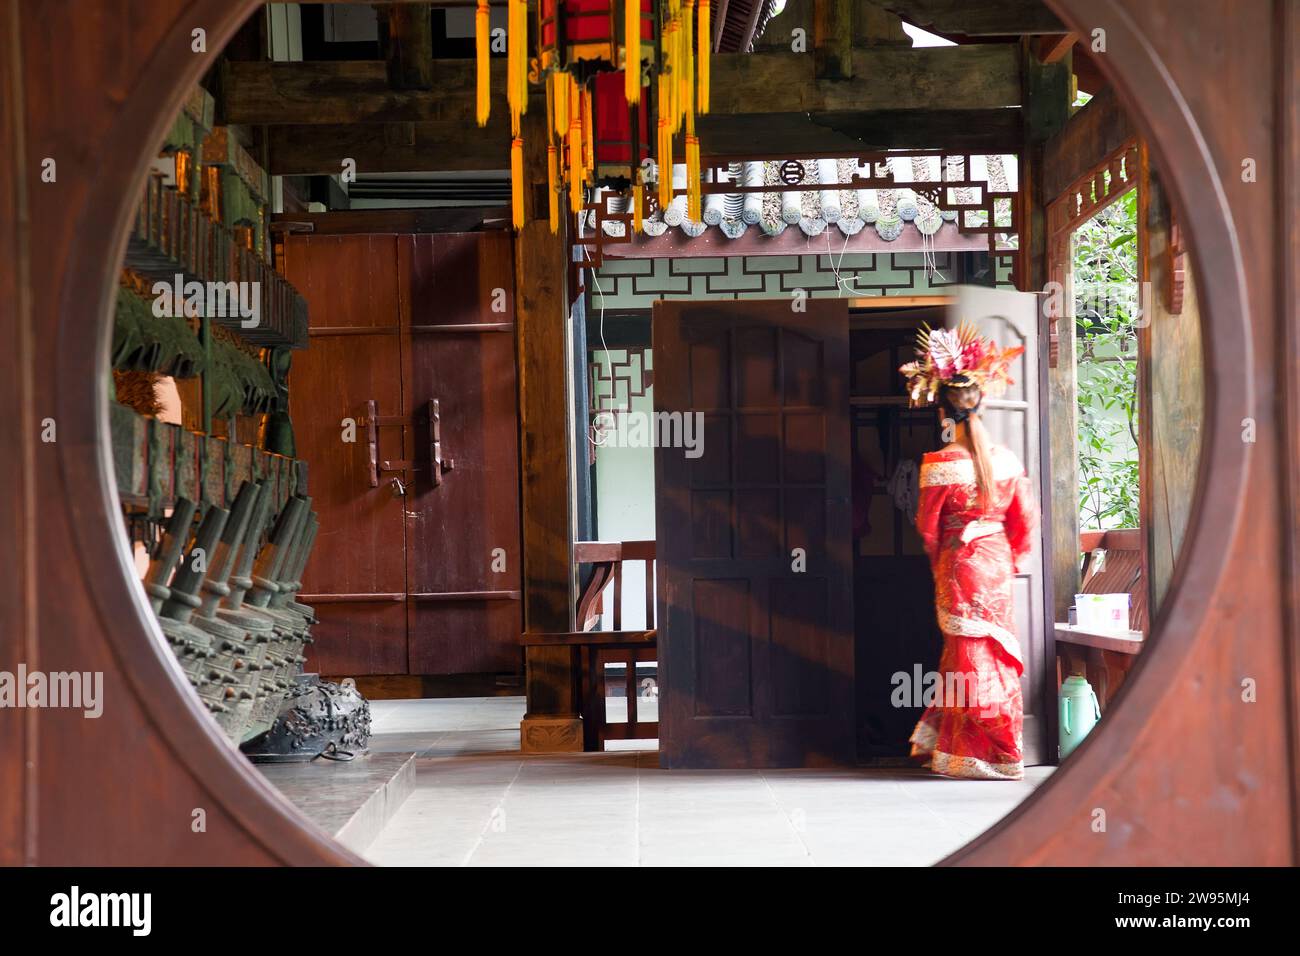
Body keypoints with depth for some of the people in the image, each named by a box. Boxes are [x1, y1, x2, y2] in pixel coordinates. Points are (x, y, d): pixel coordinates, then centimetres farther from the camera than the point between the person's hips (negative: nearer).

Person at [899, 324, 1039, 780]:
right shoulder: (1006, 457, -3)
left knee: (972, 659, 5)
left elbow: (927, 526, -7)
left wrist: (939, 564, 11)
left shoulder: (940, 464, -16)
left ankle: (994, 755, 11)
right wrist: (1011, 560, 16)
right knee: (997, 657, 15)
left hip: (960, 567, -5)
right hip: (998, 563, 5)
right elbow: (1025, 518, 3)